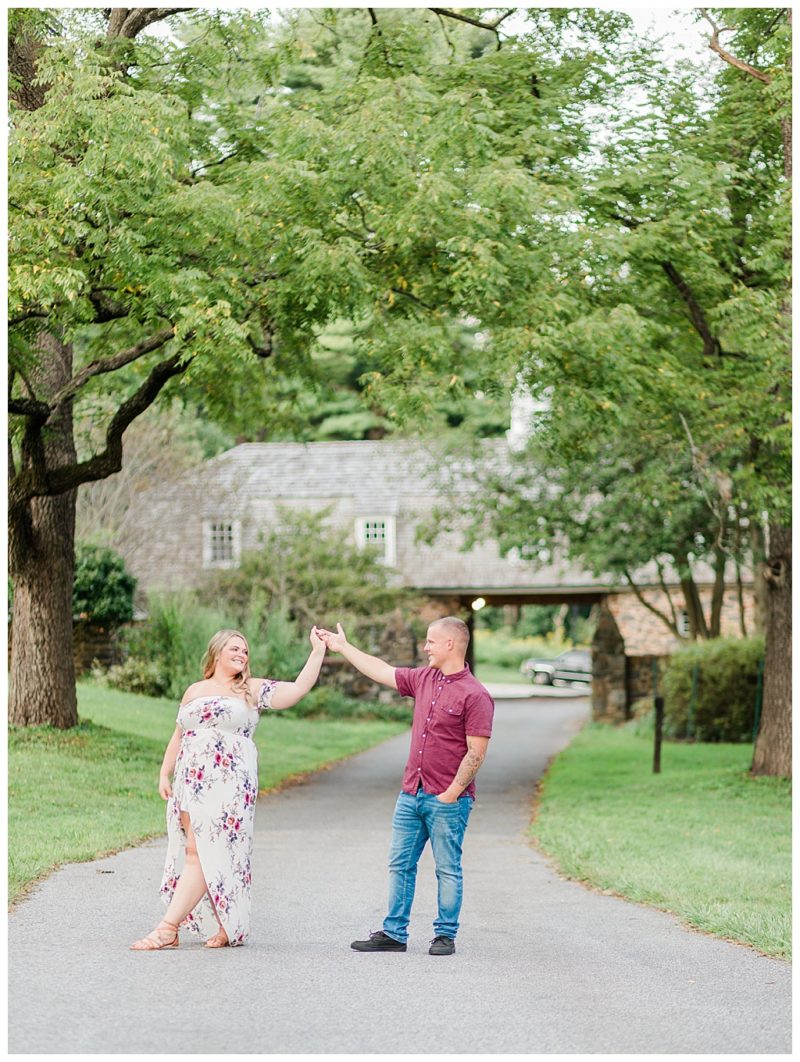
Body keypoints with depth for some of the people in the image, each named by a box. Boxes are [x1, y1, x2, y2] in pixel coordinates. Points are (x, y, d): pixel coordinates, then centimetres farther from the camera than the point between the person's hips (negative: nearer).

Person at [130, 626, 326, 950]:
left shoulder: (253, 690, 7)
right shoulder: (195, 692, 19)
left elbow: (298, 689, -2)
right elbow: (178, 737, 22)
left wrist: (318, 651, -7)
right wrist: (165, 773, 13)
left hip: (228, 785, -4)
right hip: (190, 784, 5)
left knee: (202, 853, -12)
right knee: (194, 853, -2)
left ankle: (168, 928, -15)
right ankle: (227, 926, 7)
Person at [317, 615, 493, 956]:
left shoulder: (475, 695, -12)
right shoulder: (423, 679, 10)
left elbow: (476, 753, -15)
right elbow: (382, 672, 23)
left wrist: (451, 794, -16)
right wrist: (343, 647, 26)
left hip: (448, 799, -7)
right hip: (411, 793, 7)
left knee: (448, 869, 2)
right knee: (400, 864, 8)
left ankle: (445, 935, 11)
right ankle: (394, 933, 14)